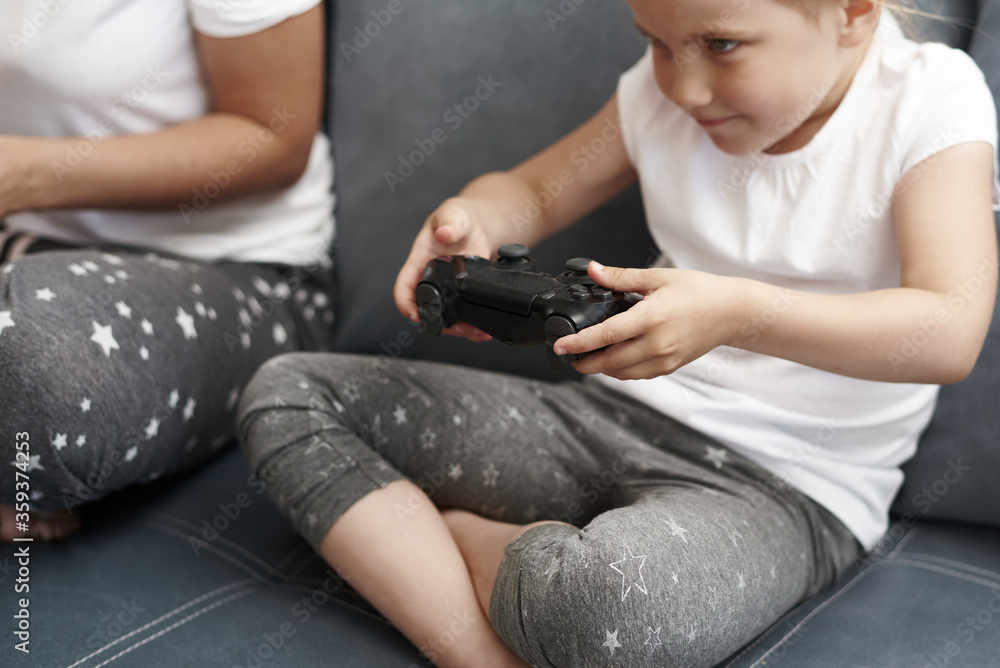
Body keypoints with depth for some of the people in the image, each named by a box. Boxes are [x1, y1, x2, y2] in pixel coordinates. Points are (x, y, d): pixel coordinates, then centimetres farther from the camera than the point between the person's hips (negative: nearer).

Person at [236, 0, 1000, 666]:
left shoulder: (929, 99, -9)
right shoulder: (662, 92, 4)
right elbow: (529, 190, 15)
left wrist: (741, 312, -37)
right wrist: (471, 220, -10)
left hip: (780, 483, -5)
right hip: (605, 417, 6)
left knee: (604, 599, -42)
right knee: (287, 393, -4)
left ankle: (449, 530, -6)